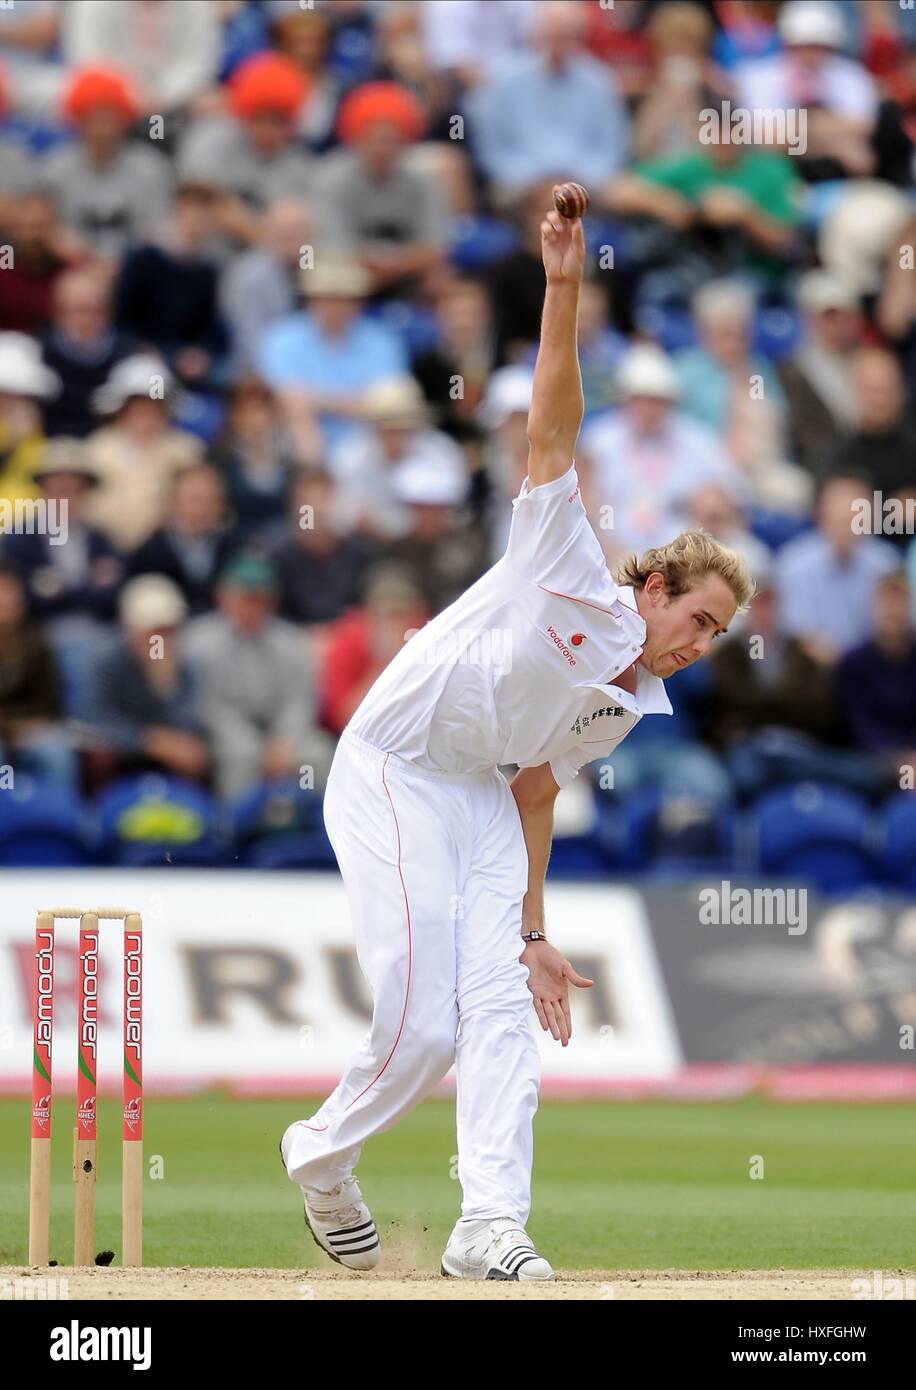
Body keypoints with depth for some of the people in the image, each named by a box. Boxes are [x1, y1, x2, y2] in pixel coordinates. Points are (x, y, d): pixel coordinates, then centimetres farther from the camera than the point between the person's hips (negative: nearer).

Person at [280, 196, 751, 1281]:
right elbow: (551, 431, -20)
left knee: (502, 1008, -9)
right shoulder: (571, 575, -12)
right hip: (390, 777, -8)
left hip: (478, 794, 8)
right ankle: (323, 1154, 13)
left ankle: (490, 1227, -15)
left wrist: (532, 932, 17)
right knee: (424, 1026, -14)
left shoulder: (627, 704, 10)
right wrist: (563, 290, -30)